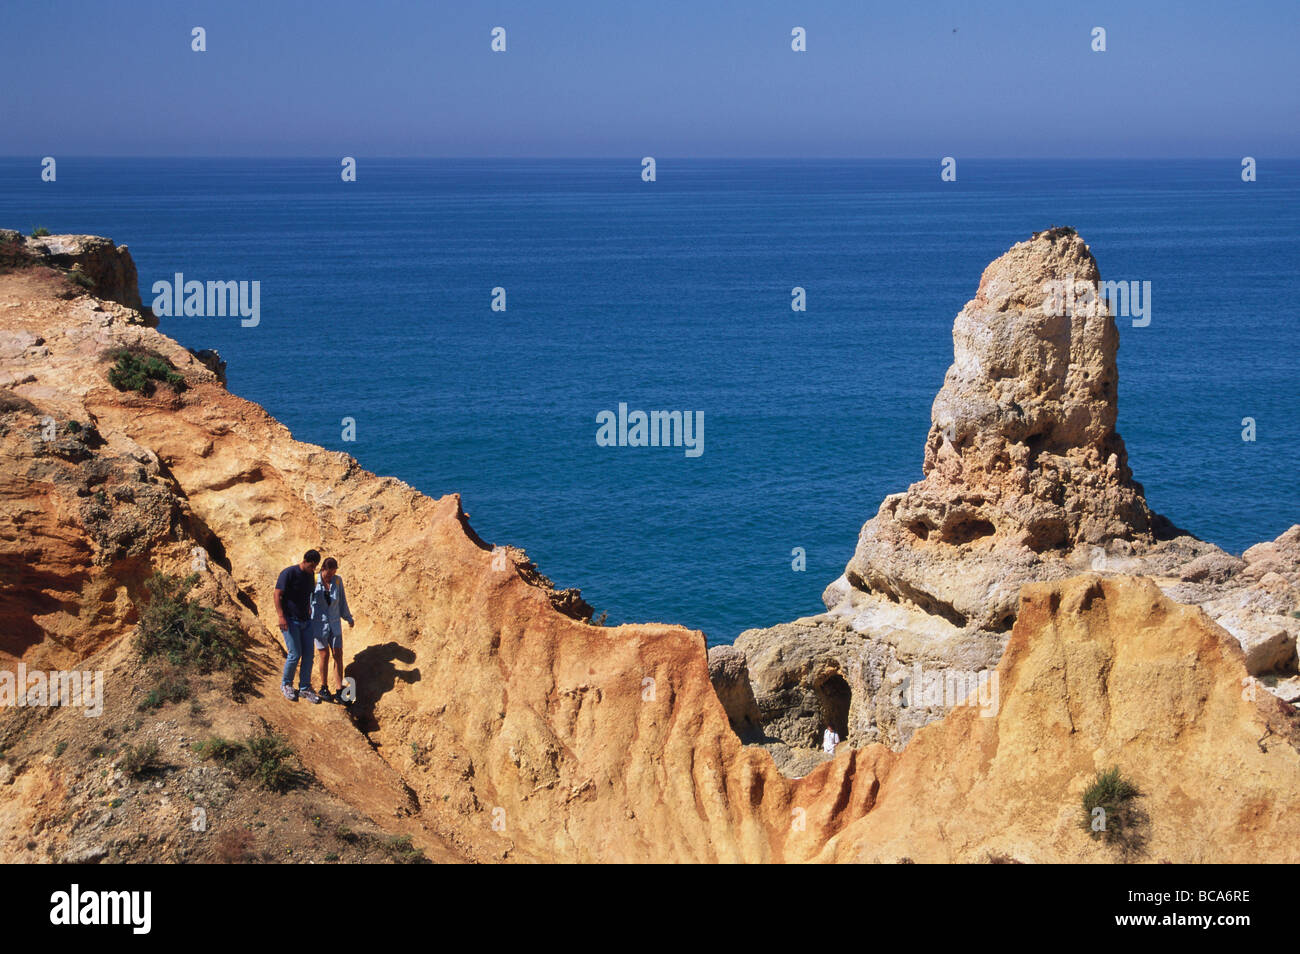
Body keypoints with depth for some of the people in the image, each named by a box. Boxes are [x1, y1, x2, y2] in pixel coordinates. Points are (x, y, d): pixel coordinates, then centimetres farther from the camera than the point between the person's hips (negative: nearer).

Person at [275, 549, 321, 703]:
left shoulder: (310, 575, 8)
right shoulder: (289, 573, -14)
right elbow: (278, 594, -16)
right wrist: (281, 616, -23)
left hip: (306, 621, 7)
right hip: (290, 621, -7)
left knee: (308, 655, 3)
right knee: (295, 655, -9)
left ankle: (304, 688, 13)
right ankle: (286, 684, 13)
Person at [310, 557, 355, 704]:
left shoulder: (337, 580, -2)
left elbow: (342, 600, 12)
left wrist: (348, 617, 21)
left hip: (334, 624, 3)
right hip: (319, 624, -3)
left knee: (338, 655, -1)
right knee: (324, 654, 0)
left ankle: (339, 692, 3)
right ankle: (324, 688, 17)